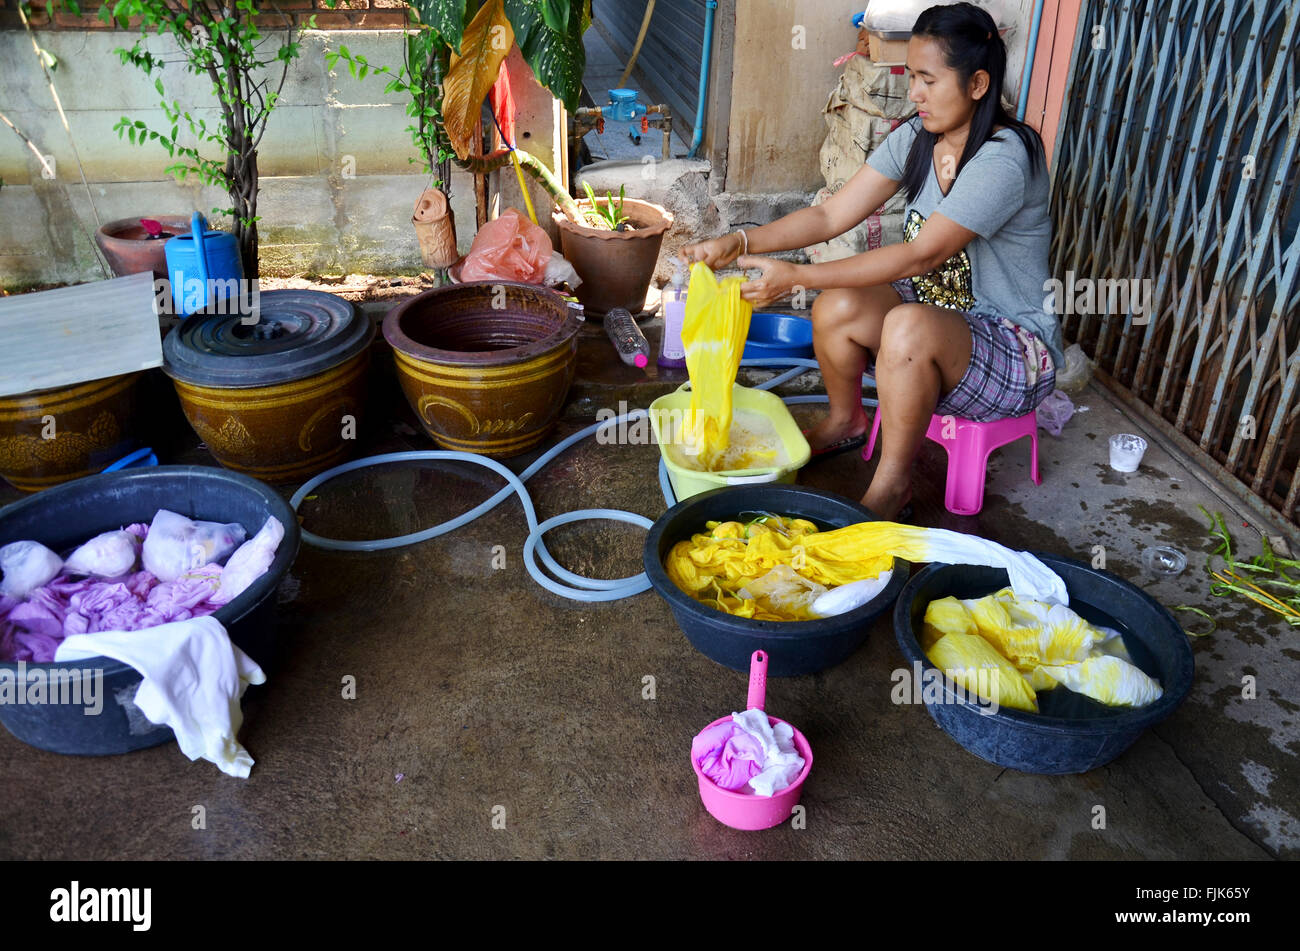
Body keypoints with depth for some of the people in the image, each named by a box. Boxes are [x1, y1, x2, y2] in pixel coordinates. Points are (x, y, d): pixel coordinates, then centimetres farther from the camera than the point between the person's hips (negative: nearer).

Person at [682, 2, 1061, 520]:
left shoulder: (1005, 158, -25)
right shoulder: (915, 138, -1)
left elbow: (920, 256, -31)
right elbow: (830, 216, -6)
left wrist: (797, 276, -34)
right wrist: (737, 244, -20)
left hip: (1017, 349, -7)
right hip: (936, 312, 7)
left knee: (909, 325, -37)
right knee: (836, 307, -19)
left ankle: (891, 484, -16)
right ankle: (844, 421, 11)